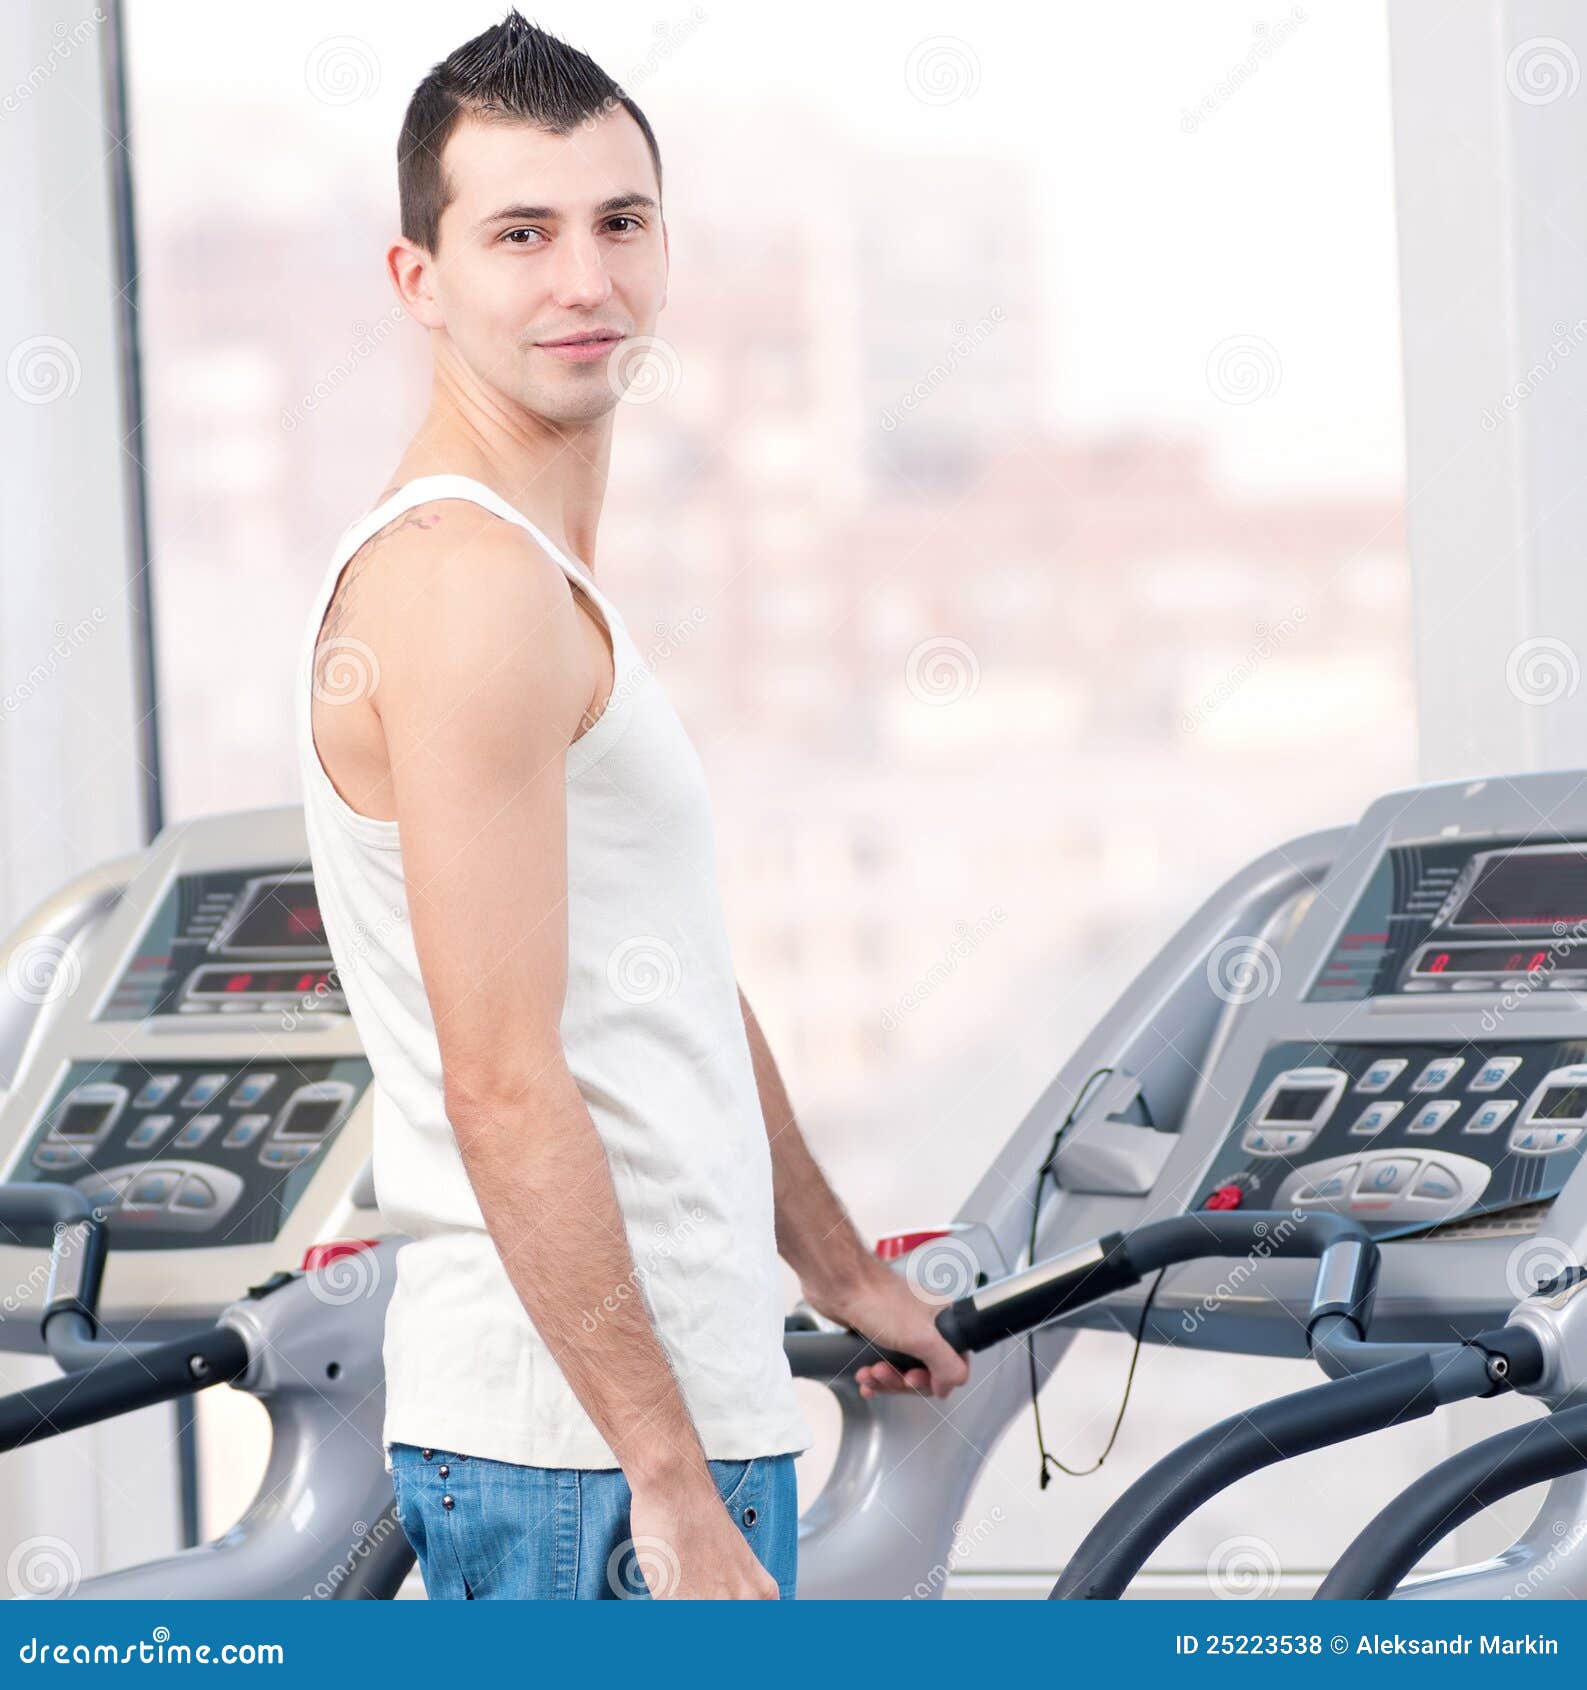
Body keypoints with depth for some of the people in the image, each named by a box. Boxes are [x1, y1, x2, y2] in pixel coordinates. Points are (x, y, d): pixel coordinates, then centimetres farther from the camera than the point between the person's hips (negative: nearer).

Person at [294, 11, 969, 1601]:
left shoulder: (538, 577, 18)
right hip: (592, 1460, -10)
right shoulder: (467, 584, -15)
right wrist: (678, 1500, -22)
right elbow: (505, 1088, -21)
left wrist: (847, 1275, 33)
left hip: (687, 1410, 10)